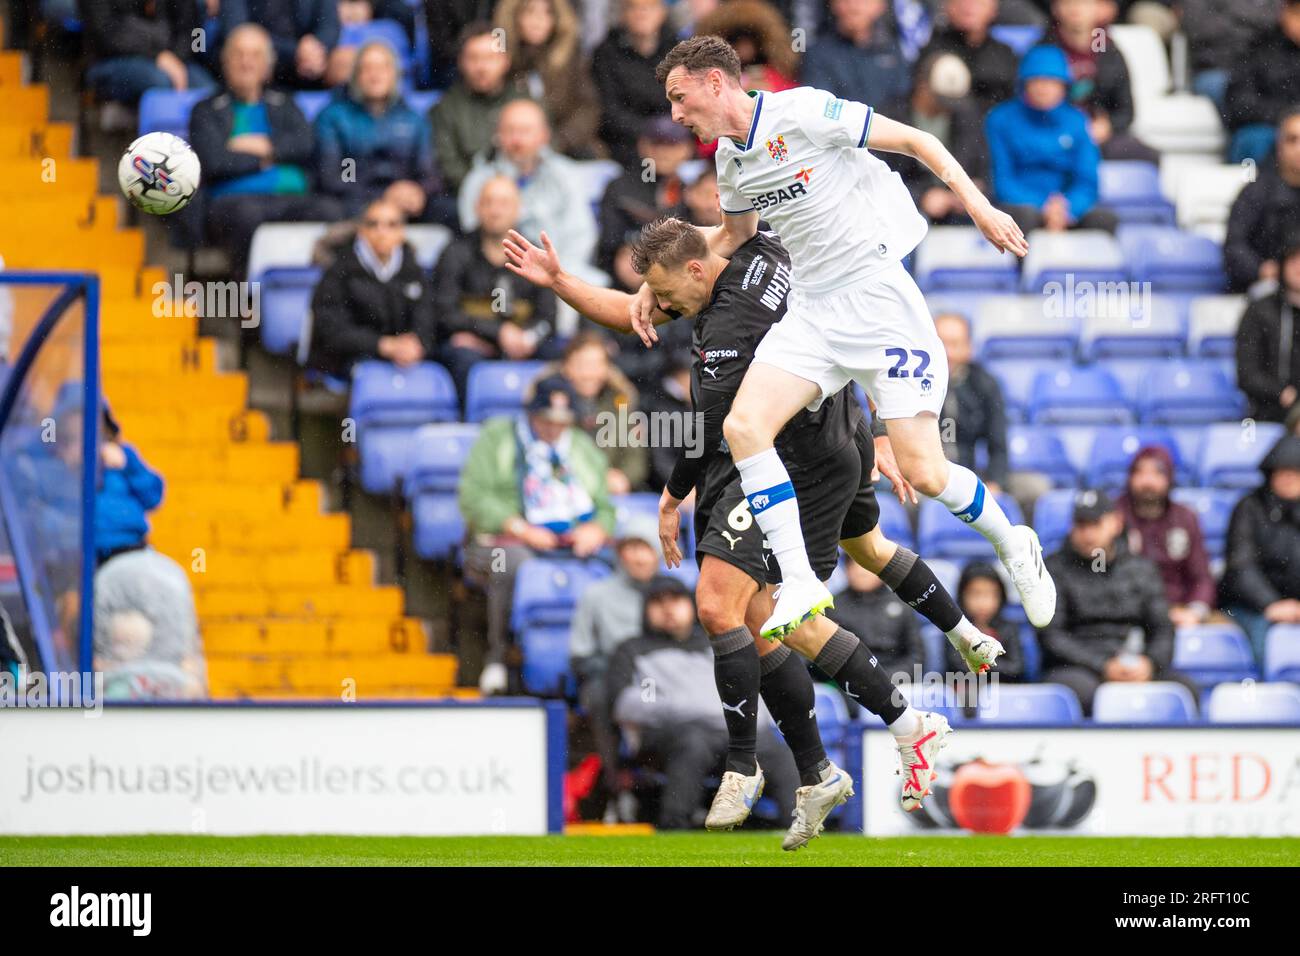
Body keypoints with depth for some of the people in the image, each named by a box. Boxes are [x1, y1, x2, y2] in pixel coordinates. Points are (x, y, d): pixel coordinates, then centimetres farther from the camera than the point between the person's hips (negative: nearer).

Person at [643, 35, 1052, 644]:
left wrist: (979, 207, -18)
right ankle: (799, 583, -13)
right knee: (743, 426, -17)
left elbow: (914, 140, -9)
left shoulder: (800, 113, -13)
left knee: (923, 473, -10)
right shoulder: (729, 160, 11)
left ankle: (1014, 546, 18)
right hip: (811, 313, 7)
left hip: (878, 295, -7)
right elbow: (734, 233, 32)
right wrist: (658, 283, 26)